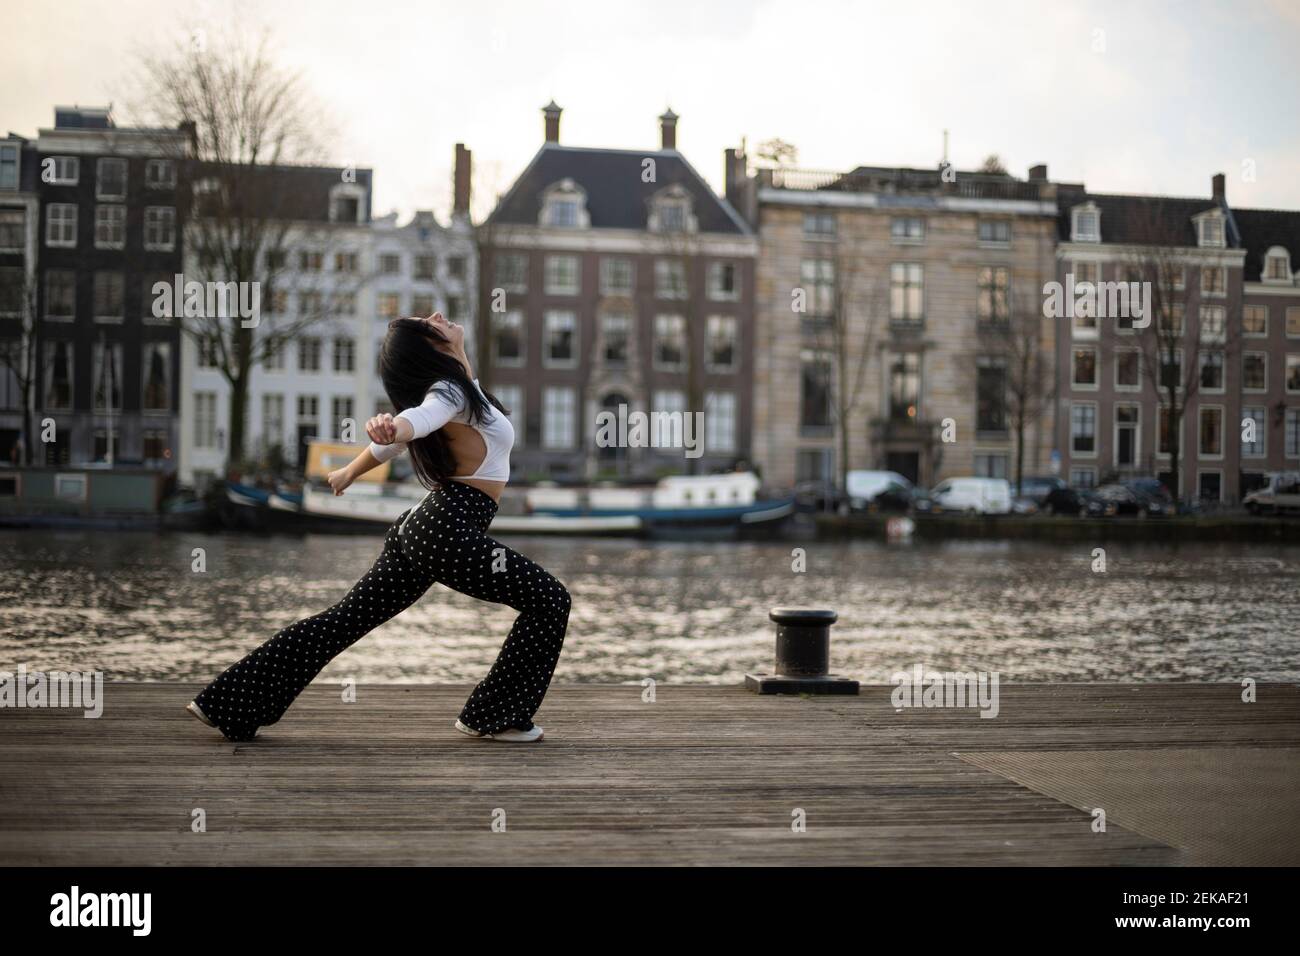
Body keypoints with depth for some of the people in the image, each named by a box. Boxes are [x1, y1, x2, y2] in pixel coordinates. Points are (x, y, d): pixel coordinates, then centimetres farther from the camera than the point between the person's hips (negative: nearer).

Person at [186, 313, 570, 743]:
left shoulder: (456, 388, 15)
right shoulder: (452, 392, -11)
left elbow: (394, 442, 28)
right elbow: (417, 418, -35)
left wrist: (350, 472, 45)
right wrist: (389, 428, -58)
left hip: (419, 529, 9)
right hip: (449, 531, -9)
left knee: (344, 621, 8)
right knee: (549, 599, -2)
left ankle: (229, 703, 7)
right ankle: (496, 717, 4)